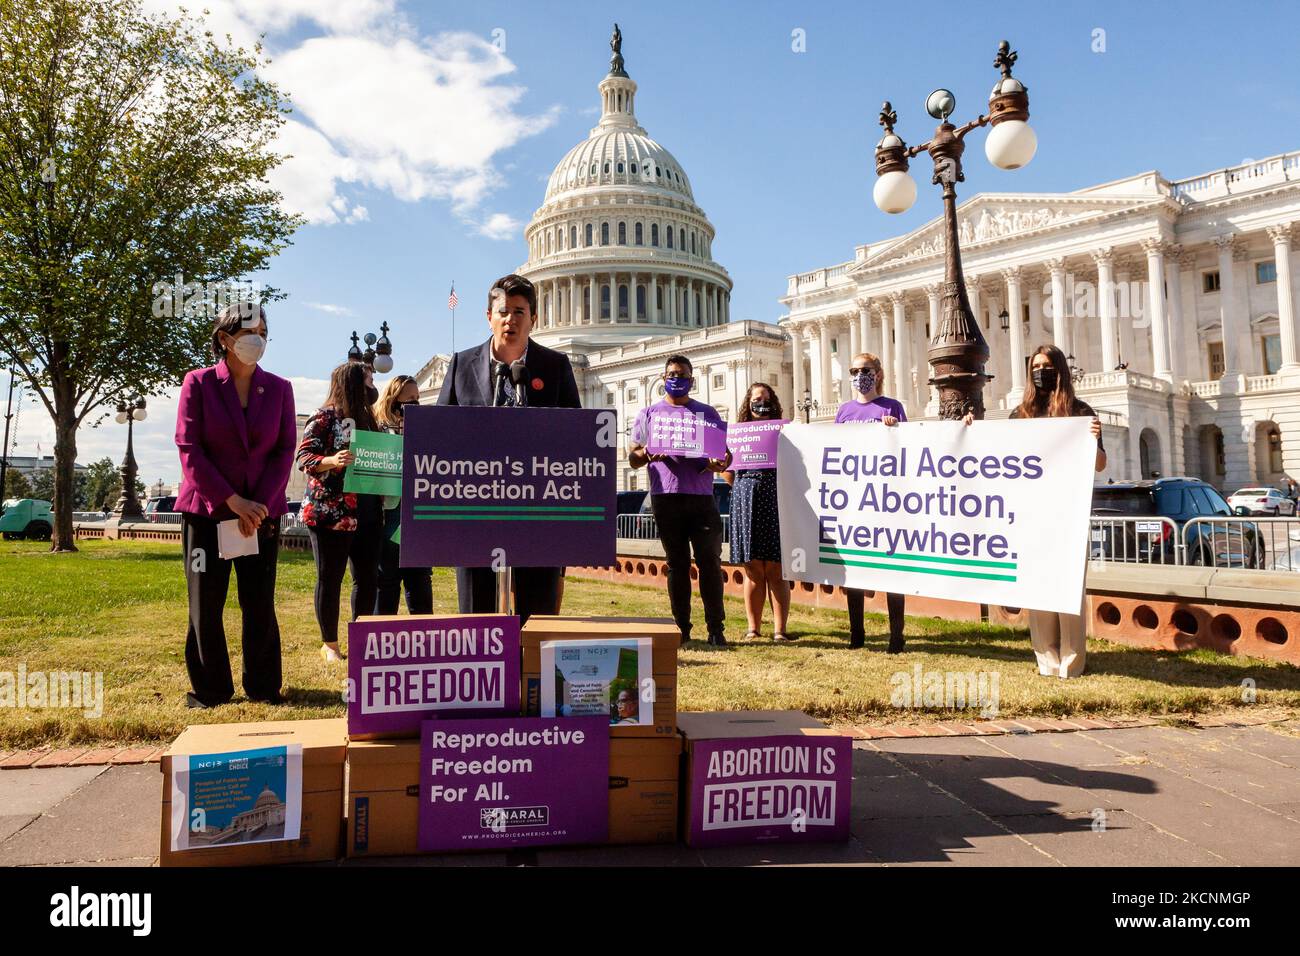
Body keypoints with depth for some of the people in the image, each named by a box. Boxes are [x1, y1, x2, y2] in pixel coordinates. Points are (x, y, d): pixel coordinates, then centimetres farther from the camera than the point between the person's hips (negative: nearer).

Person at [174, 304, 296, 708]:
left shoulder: (278, 388, 5)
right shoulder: (198, 383, -1)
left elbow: (285, 451, 2)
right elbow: (189, 448, -7)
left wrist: (262, 504, -11)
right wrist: (233, 501, -14)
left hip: (262, 512, 2)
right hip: (206, 510, -1)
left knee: (260, 604, 4)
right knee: (206, 603, 4)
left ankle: (263, 687, 15)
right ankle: (210, 689, 17)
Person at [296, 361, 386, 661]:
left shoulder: (368, 419, 18)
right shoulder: (324, 417, -4)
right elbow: (304, 458, -11)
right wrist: (333, 461, -28)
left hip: (367, 512, 7)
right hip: (330, 512, -7)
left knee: (368, 577, 6)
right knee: (330, 578, 2)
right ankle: (329, 645, 13)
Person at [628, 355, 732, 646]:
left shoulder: (707, 413, 15)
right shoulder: (648, 414, 15)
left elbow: (725, 451, 13)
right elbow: (633, 458, 12)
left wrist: (721, 463, -12)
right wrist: (646, 454, -12)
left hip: (702, 497, 0)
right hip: (665, 498, 0)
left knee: (710, 562, -3)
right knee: (677, 564, 5)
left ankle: (715, 628, 4)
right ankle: (681, 628, 11)